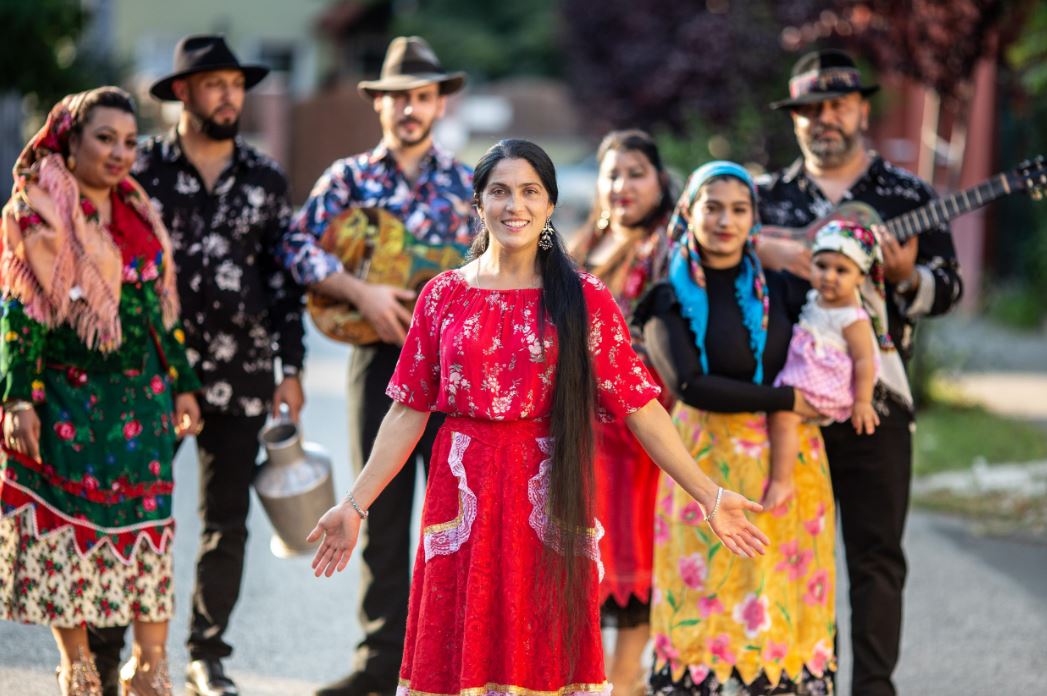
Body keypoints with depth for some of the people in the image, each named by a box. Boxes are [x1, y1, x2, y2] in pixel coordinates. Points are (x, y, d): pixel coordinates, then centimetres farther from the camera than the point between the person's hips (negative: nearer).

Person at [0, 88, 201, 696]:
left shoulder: (139, 213, 11)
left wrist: (182, 385, 13)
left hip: (139, 399, 4)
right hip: (66, 402, -4)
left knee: (146, 526, 1)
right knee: (67, 529, 1)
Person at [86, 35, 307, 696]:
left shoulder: (266, 178, 7)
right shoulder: (143, 169, 0)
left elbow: (285, 278, 10)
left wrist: (291, 367, 5)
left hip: (241, 375, 2)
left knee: (226, 521, 6)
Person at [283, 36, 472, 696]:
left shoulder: (468, 183, 7)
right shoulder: (350, 177, 6)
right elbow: (299, 246, -7)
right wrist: (362, 292, -18)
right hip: (380, 358, 0)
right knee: (383, 513, 4)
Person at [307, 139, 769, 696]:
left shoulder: (585, 300, -1)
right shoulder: (443, 295, 4)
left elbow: (639, 408, -2)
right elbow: (408, 411, 6)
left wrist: (709, 497, -7)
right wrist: (355, 505, 2)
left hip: (549, 499, -1)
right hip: (464, 497, 1)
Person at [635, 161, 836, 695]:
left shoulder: (780, 291, 9)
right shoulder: (669, 301, 2)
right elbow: (689, 385, -11)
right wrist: (785, 400, -12)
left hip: (788, 460, 2)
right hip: (708, 463, -2)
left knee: (782, 598, 1)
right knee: (709, 597, -4)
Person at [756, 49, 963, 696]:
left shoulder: (908, 195, 9)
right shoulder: (767, 195, 12)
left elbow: (948, 285, 4)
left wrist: (906, 277, -18)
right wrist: (764, 249, -18)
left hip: (873, 388, -1)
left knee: (876, 554, -3)